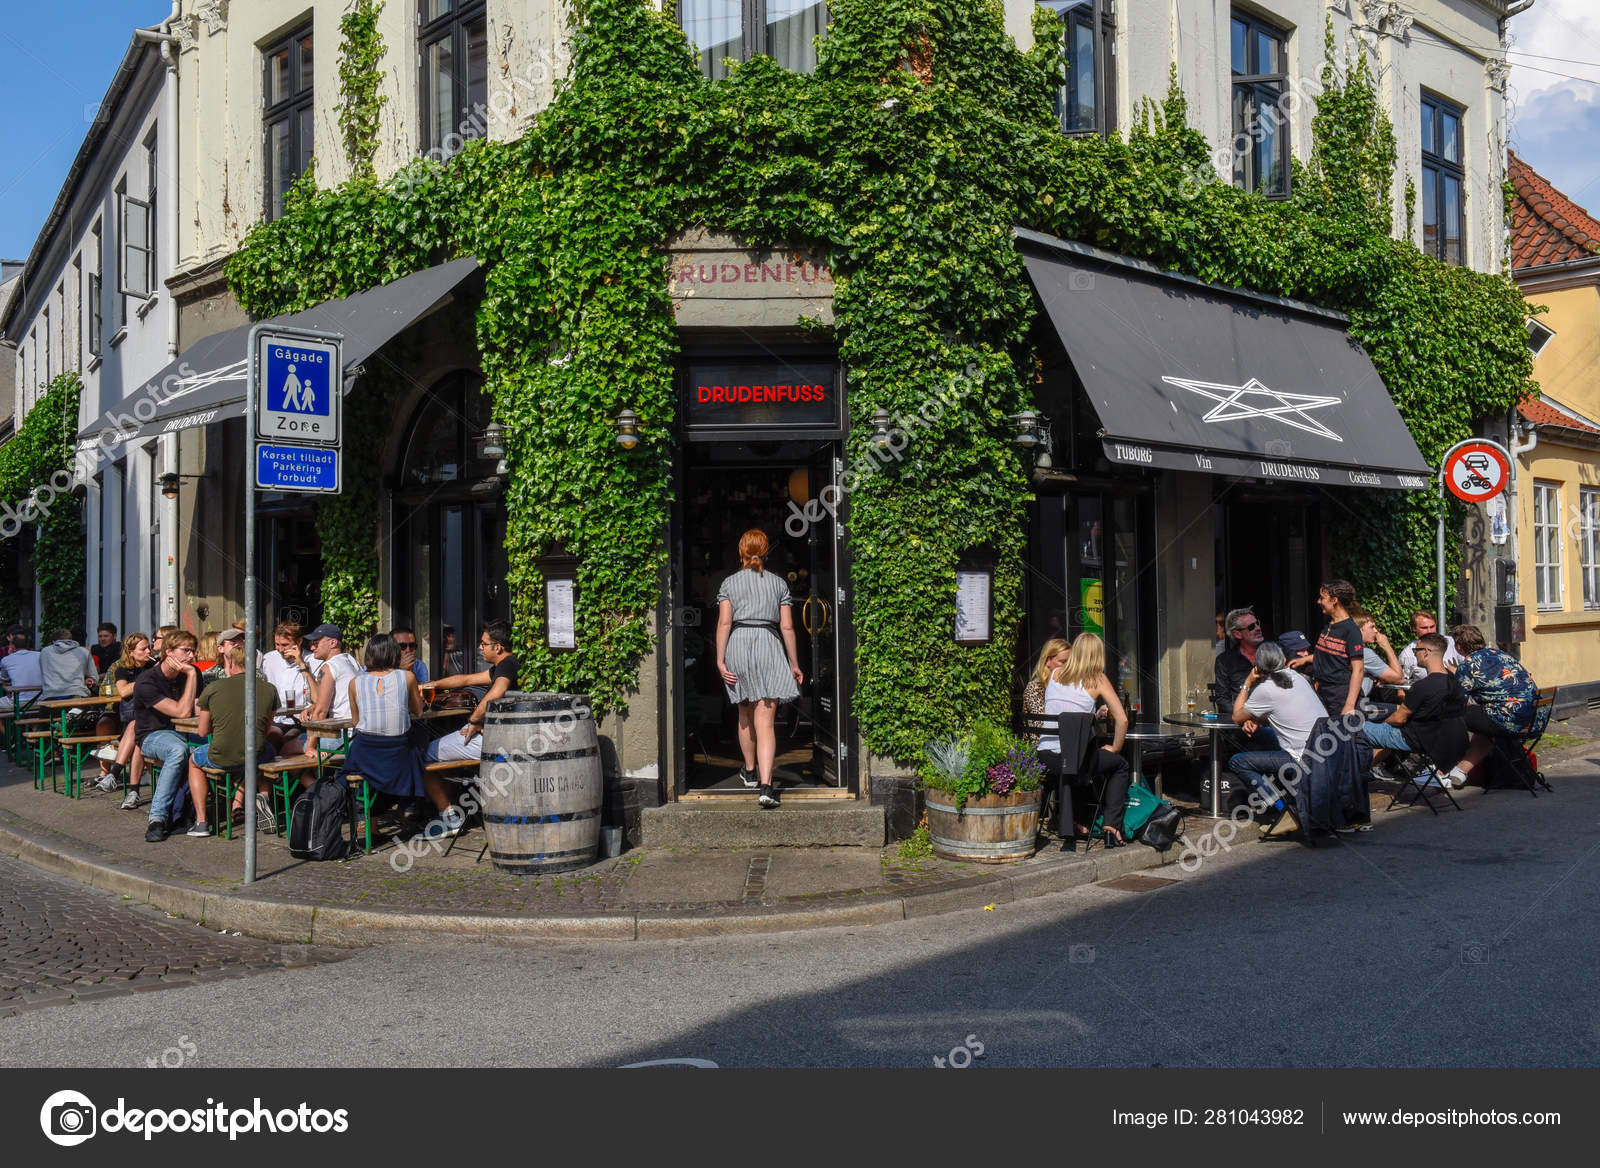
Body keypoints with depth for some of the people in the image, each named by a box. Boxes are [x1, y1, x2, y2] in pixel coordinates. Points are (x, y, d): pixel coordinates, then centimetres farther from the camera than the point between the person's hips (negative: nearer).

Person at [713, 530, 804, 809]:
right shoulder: (778, 583, 8)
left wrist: (720, 660, -5)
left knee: (745, 717, 20)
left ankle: (750, 772, 38)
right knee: (765, 721, -6)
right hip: (769, 645, -1)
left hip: (738, 644, 1)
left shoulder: (729, 583, 6)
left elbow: (724, 622, -4)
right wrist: (794, 664, 10)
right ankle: (765, 785, -20)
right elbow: (787, 626, 4)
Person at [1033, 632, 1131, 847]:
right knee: (1120, 765, 25)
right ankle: (1110, 825, 18)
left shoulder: (1055, 674, 11)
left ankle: (1067, 828, 29)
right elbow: (1122, 719, -5)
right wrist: (1115, 748, 11)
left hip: (1045, 757, 4)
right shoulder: (1098, 680, 1)